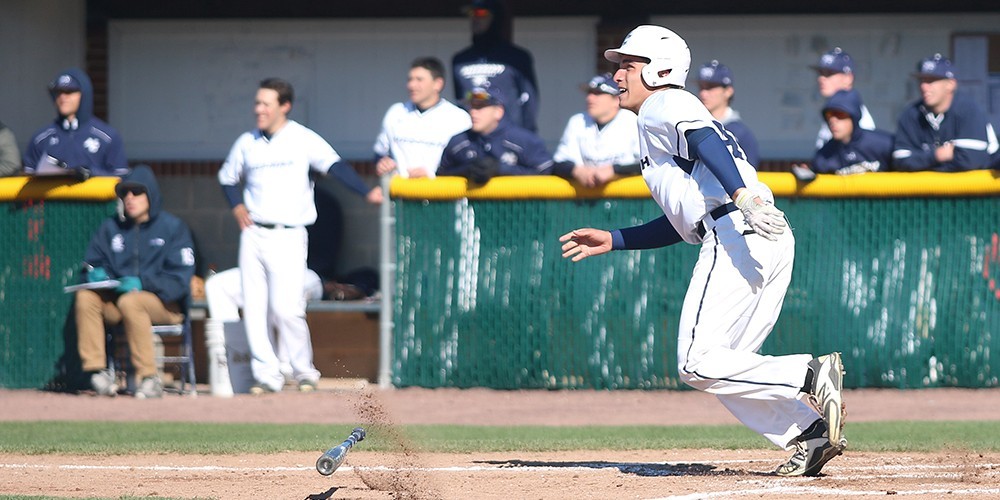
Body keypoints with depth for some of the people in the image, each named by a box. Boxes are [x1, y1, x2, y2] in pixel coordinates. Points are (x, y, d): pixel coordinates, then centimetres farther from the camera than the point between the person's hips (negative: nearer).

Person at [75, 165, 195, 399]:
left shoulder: (172, 227, -1)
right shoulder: (111, 228, 14)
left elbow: (180, 278, -9)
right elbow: (92, 262, 19)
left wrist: (143, 283, -22)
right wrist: (96, 273, -7)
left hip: (165, 303, -4)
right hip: (115, 302, 4)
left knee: (130, 301, -37)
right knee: (86, 297, -25)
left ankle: (149, 377, -35)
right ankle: (97, 369, -28)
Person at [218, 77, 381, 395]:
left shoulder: (304, 140, -3)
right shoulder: (247, 143, 11)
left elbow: (335, 166, -15)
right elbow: (227, 177, 26)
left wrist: (365, 192, -30)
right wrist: (237, 206, 8)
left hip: (288, 237, -5)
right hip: (253, 235, 5)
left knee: (286, 307, -14)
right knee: (254, 309, 0)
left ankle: (304, 371, 3)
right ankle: (267, 375, 7)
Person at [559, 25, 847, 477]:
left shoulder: (664, 106, 4)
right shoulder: (671, 120, 33)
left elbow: (706, 141, -18)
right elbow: (684, 223, 35)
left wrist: (742, 193, -35)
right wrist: (612, 241, 36)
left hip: (737, 235, -10)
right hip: (771, 242, 10)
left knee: (697, 365, -13)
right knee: (722, 367, 11)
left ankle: (811, 373, -20)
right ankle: (810, 434, -2)